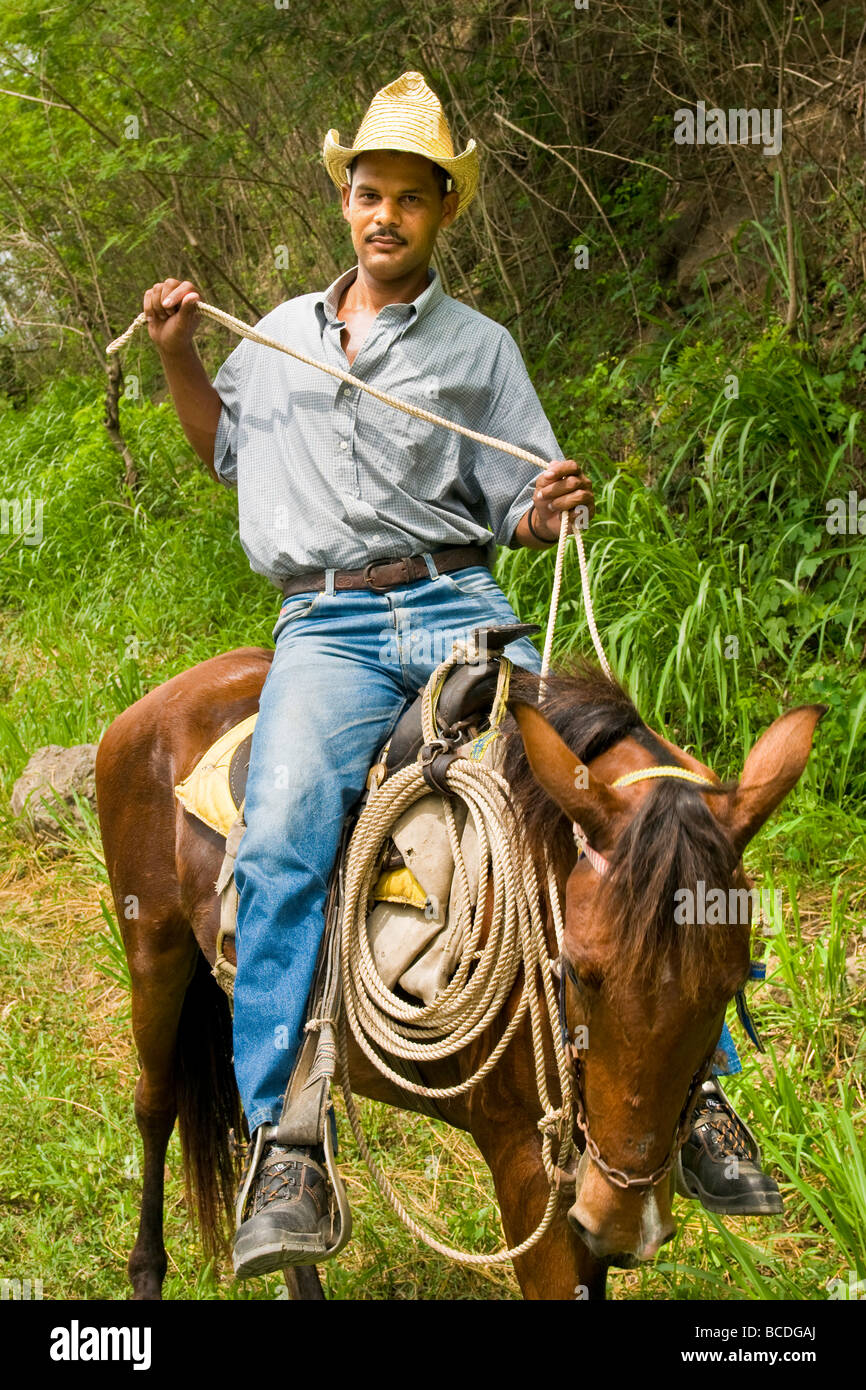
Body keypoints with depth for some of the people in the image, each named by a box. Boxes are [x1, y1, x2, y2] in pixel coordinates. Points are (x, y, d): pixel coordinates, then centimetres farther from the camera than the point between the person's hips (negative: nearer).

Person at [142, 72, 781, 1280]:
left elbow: (515, 515, 11)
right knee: (285, 830, -29)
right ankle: (286, 1142, -28)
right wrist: (178, 358, 20)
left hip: (456, 606, 0)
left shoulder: (479, 348, 14)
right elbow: (226, 447, 36)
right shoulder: (283, 331, 21)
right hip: (325, 628, 1)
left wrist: (551, 507, -12)